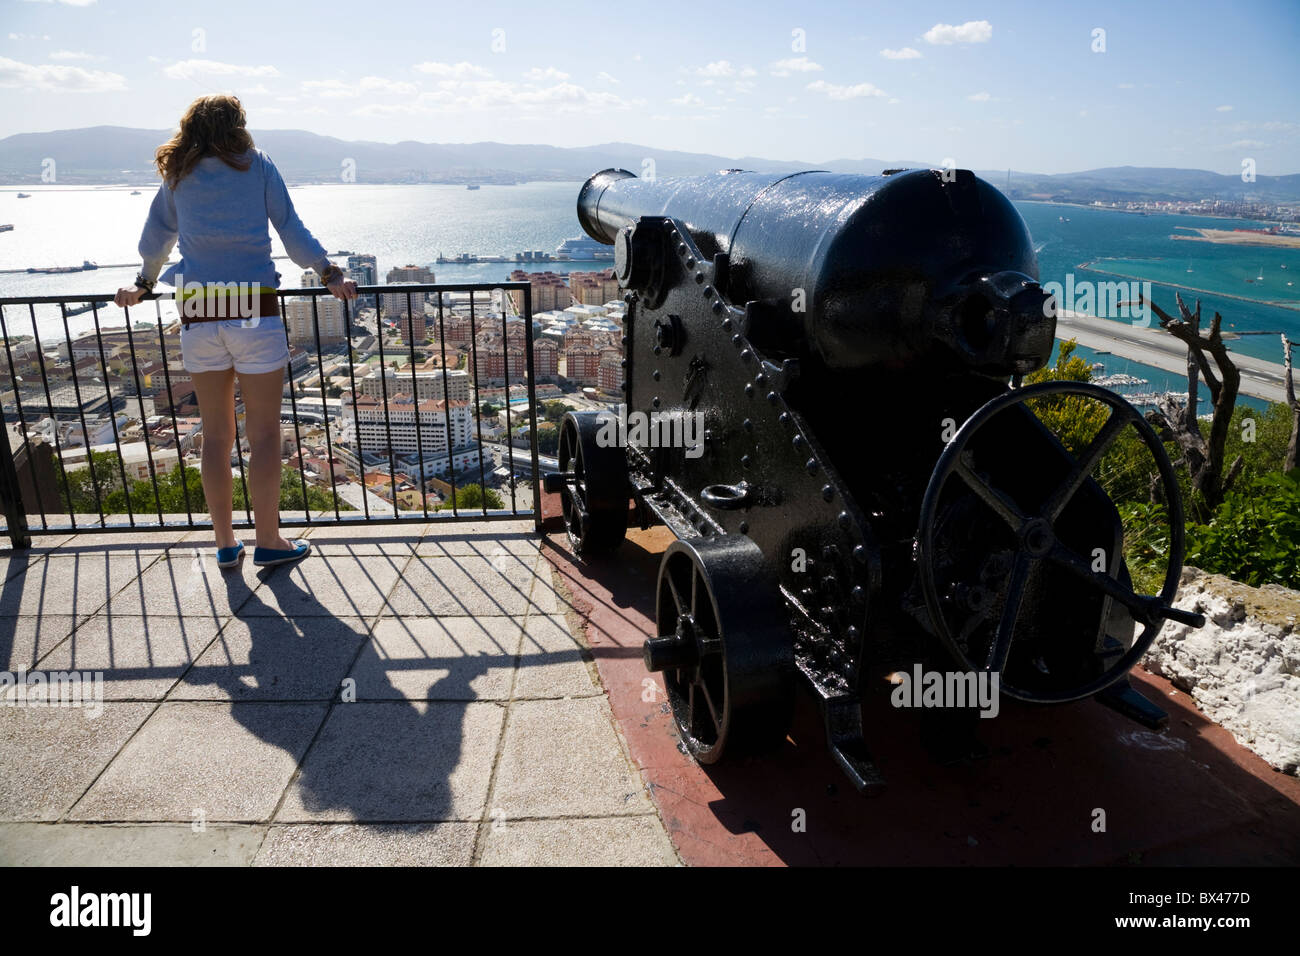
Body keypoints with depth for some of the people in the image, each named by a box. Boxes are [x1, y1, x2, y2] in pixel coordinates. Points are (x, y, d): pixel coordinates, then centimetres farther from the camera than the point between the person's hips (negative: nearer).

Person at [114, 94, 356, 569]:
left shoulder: (177, 177, 12)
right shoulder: (257, 165, 5)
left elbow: (155, 238, 22)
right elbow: (292, 230, 3)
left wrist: (143, 285, 36)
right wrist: (330, 273, 12)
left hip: (197, 316, 3)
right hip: (255, 313, -3)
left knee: (215, 436, 11)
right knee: (263, 434, 4)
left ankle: (225, 544, 18)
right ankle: (268, 542, 10)